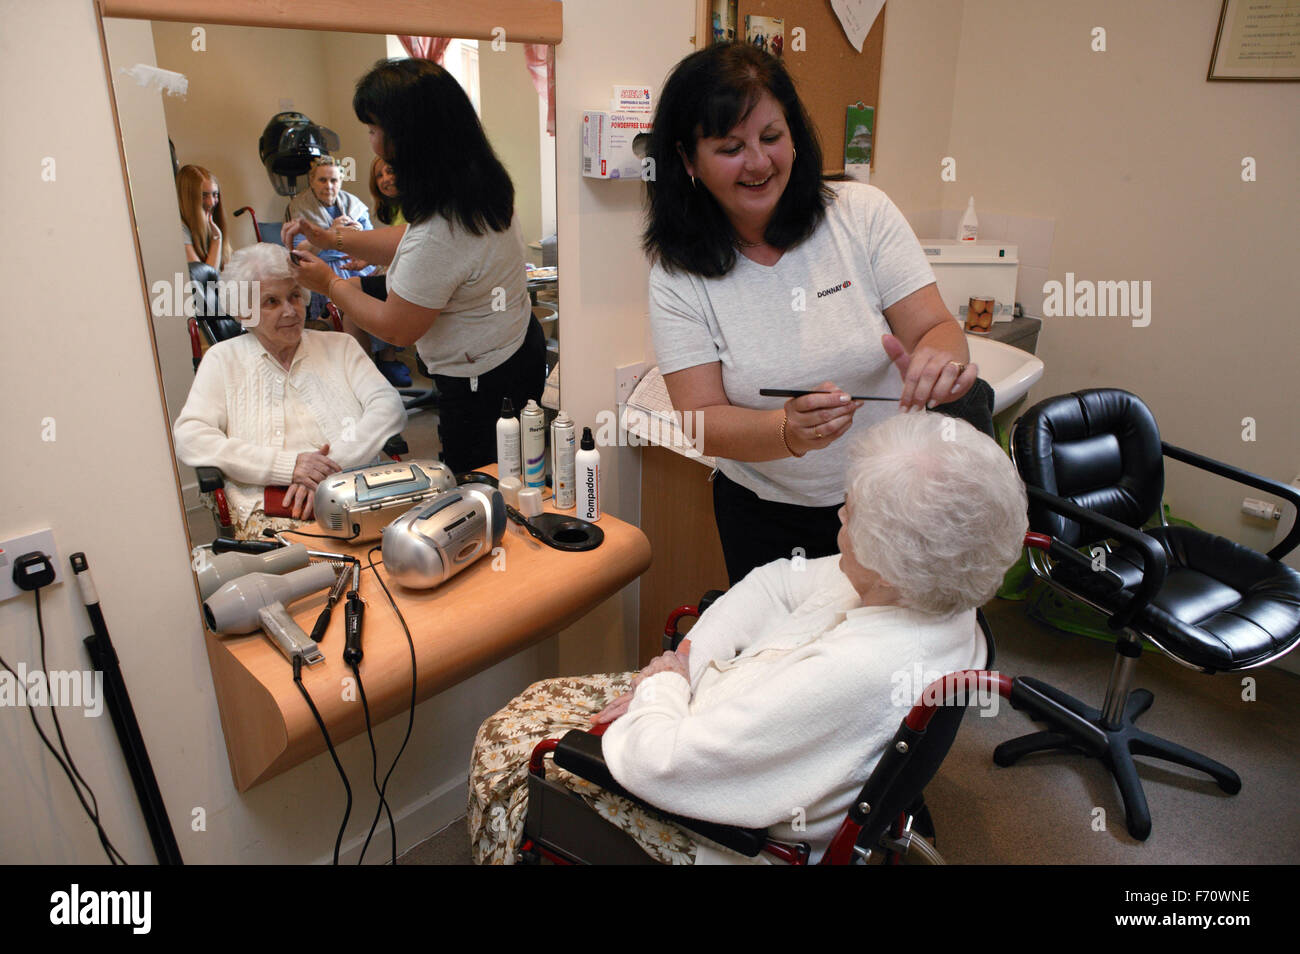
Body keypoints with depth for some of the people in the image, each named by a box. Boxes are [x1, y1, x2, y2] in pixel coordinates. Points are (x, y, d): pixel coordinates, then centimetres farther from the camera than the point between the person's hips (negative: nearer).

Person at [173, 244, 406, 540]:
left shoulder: (339, 346, 19)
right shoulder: (224, 359, 16)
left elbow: (390, 407, 4)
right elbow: (189, 439, 2)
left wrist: (330, 466, -12)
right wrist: (288, 466, -11)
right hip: (267, 518, -1)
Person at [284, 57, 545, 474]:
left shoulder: (438, 237, -33)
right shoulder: (478, 179, -4)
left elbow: (396, 328, -18)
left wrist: (329, 284, -3)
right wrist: (334, 237, 7)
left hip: (480, 385, -9)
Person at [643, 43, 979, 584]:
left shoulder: (862, 213, -9)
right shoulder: (677, 271, -12)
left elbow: (936, 329, -11)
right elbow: (701, 421, -17)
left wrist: (937, 358, -35)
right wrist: (791, 431, -36)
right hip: (765, 515, 0)